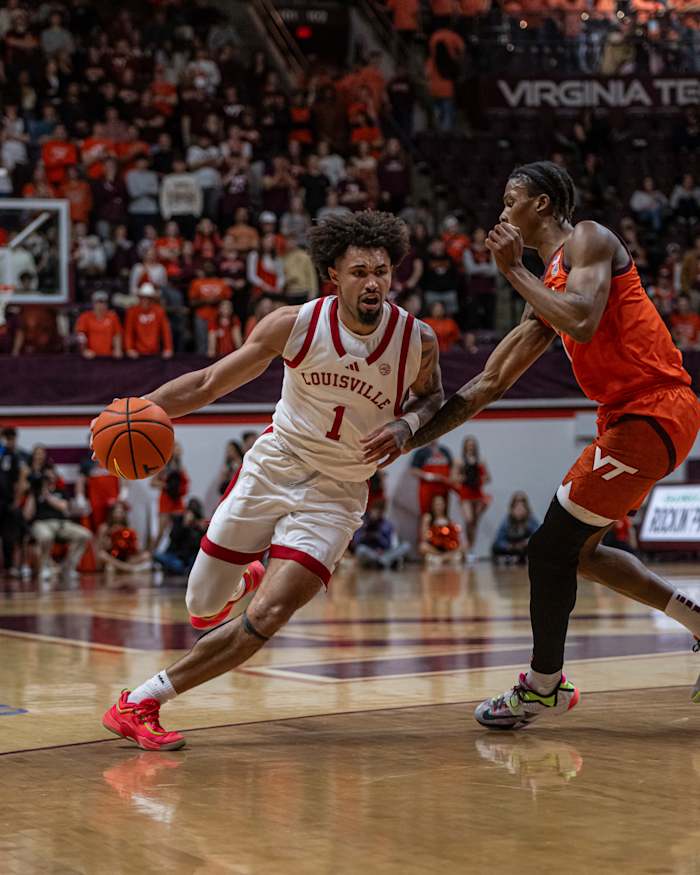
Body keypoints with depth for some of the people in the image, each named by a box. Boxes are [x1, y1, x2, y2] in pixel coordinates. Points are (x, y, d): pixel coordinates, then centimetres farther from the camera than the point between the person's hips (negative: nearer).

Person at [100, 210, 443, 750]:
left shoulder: (418, 340, -12)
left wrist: (405, 426, -13)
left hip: (335, 496, -1)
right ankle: (245, 579, 45)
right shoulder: (295, 325, -14)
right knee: (203, 610, 7)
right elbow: (209, 383, -6)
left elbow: (433, 397, 11)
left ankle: (143, 702, -10)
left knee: (268, 617, -20)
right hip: (272, 468, 1)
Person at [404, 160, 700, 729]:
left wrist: (514, 270, -14)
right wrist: (409, 439, 15)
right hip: (630, 416, 10)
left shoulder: (589, 240, -7)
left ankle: (544, 687, 9)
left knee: (551, 549, -5)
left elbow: (582, 323, -27)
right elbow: (490, 383, 20)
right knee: (578, 549, 18)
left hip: (653, 412, -10)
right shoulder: (547, 283, 20)